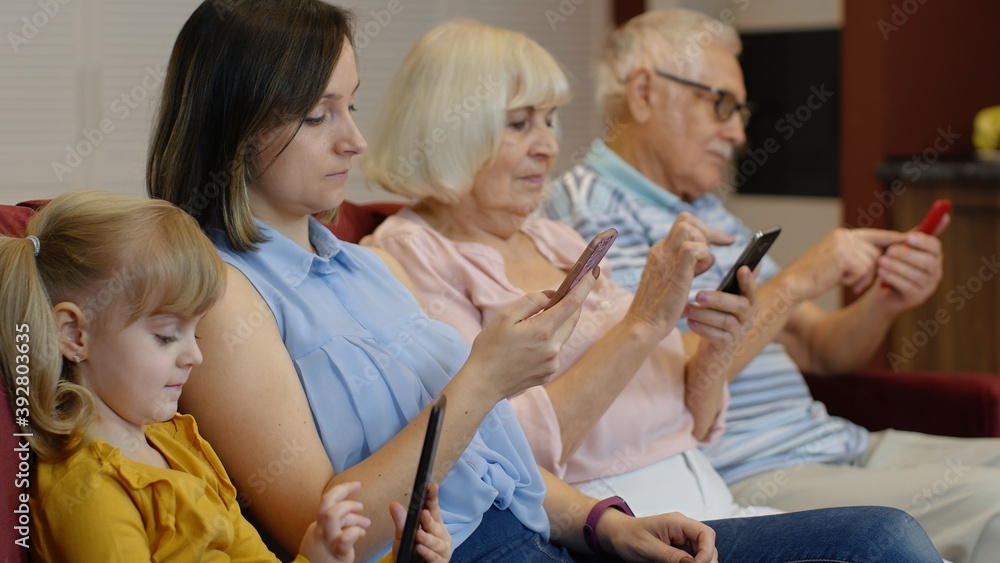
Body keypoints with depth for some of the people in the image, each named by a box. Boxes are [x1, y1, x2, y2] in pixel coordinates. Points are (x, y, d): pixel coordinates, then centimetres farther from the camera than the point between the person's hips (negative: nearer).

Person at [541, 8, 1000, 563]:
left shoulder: (710, 214, 22)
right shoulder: (589, 209, -6)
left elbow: (820, 351, 20)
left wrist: (884, 301, -1)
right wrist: (796, 281, -16)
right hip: (741, 474, -9)